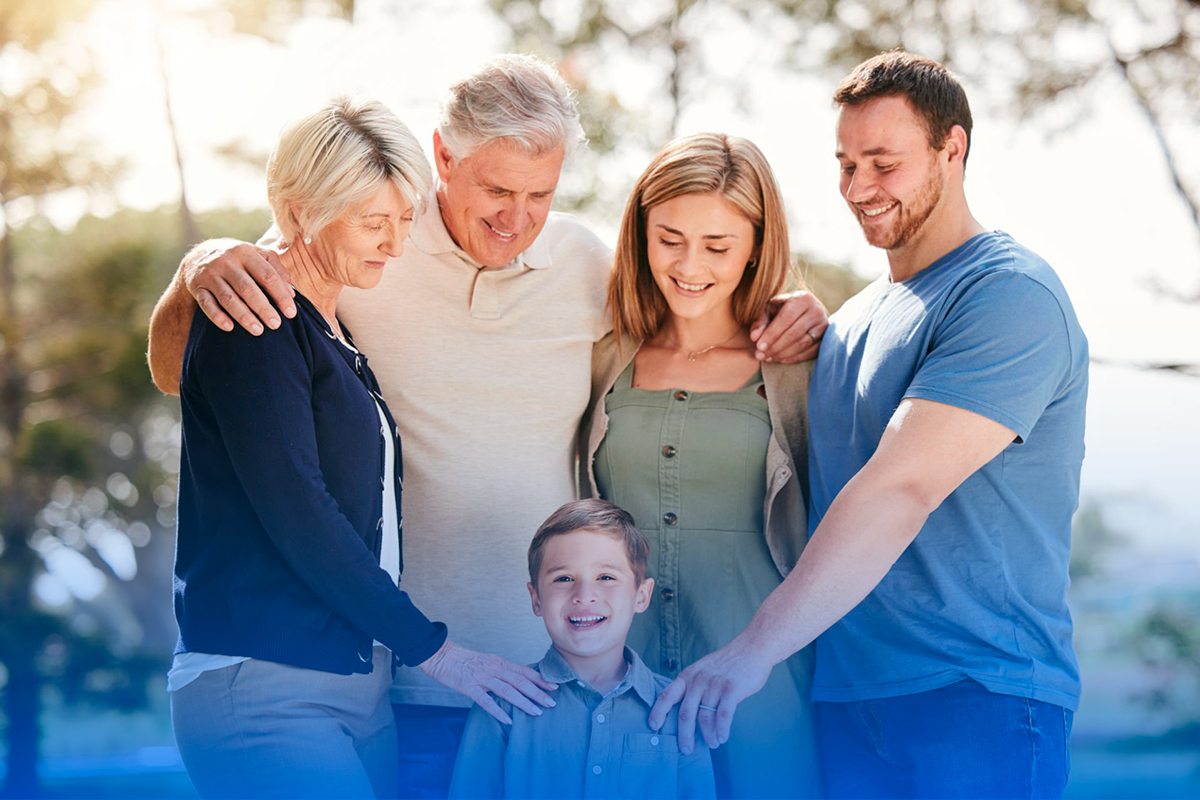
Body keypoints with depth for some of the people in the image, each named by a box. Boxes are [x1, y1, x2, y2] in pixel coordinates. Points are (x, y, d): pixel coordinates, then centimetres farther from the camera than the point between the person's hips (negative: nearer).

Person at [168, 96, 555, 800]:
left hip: (362, 681, 8)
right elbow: (293, 511, -15)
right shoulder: (255, 324, -8)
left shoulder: (343, 333, 18)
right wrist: (429, 646, -11)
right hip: (262, 686, -8)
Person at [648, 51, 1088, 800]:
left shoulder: (1009, 296, -12)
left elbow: (903, 487, -23)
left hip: (975, 698, -7)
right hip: (845, 695, 7)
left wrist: (755, 649, -27)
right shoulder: (857, 317, 18)